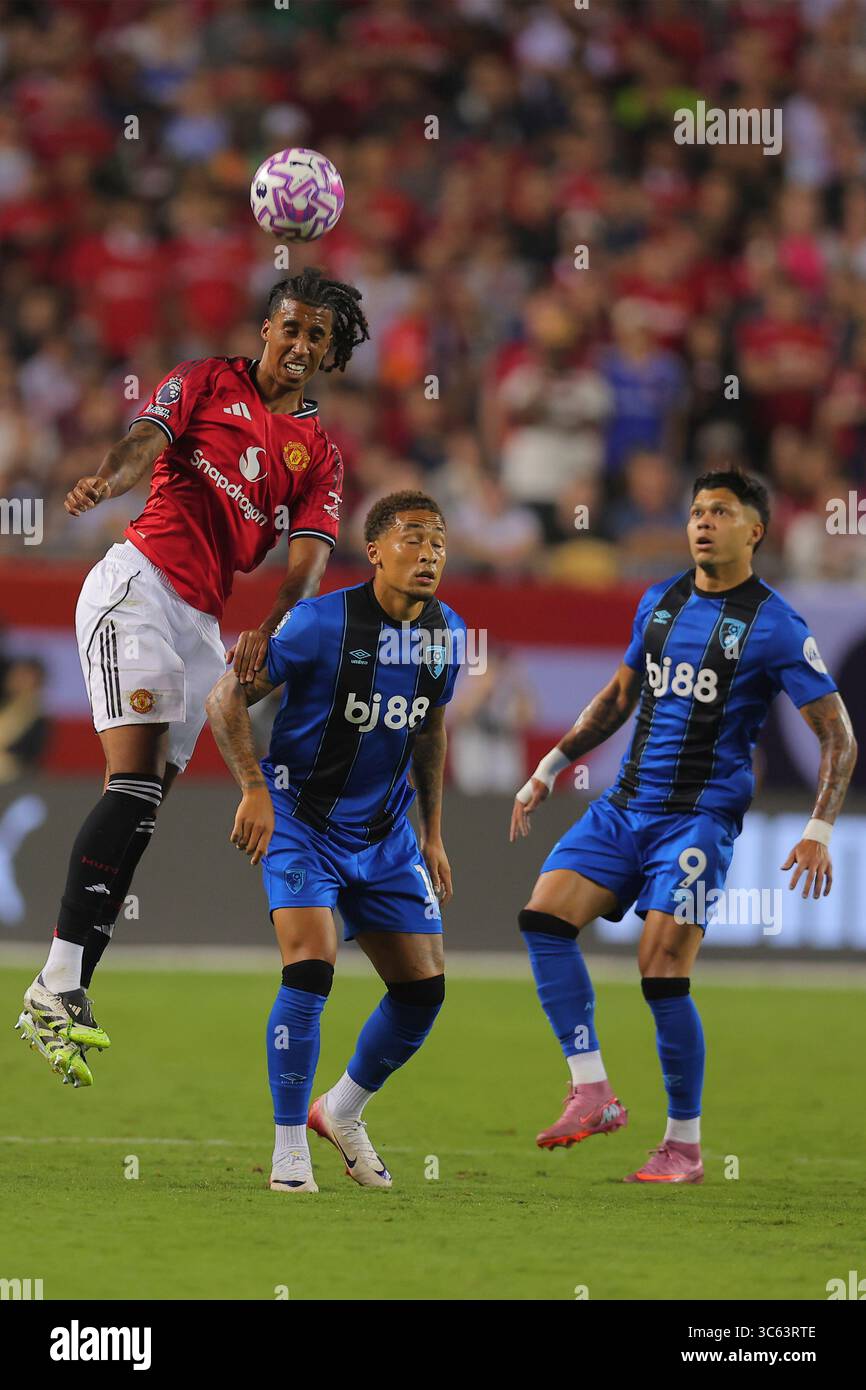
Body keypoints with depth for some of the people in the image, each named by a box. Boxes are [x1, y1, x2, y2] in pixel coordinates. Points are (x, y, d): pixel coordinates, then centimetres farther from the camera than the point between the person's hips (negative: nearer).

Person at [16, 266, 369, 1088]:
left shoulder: (319, 455, 18)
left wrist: (267, 630, -16)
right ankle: (55, 988, -26)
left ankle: (63, 999, 3)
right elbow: (147, 440, -9)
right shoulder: (207, 383, 9)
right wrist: (105, 480, -34)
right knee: (136, 781, -20)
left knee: (141, 812, 2)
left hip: (203, 623, 6)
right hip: (138, 582, -6)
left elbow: (308, 559, 5)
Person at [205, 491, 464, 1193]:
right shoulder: (322, 622, -18)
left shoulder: (447, 634, 1)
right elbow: (229, 697, -12)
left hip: (385, 832, 6)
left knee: (424, 988, 3)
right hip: (301, 818, -6)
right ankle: (290, 1148, -10)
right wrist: (255, 791, -22)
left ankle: (342, 1111, 28)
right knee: (311, 969, -22)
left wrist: (433, 833, 17)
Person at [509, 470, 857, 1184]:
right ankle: (592, 1093, -11)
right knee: (544, 914, -13)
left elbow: (839, 737, -5)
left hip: (701, 816, -6)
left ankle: (685, 1144, 0)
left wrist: (820, 831, -16)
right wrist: (551, 769, 21)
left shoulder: (776, 627, -6)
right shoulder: (659, 602, 11)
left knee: (663, 973, -14)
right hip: (626, 804, 6)